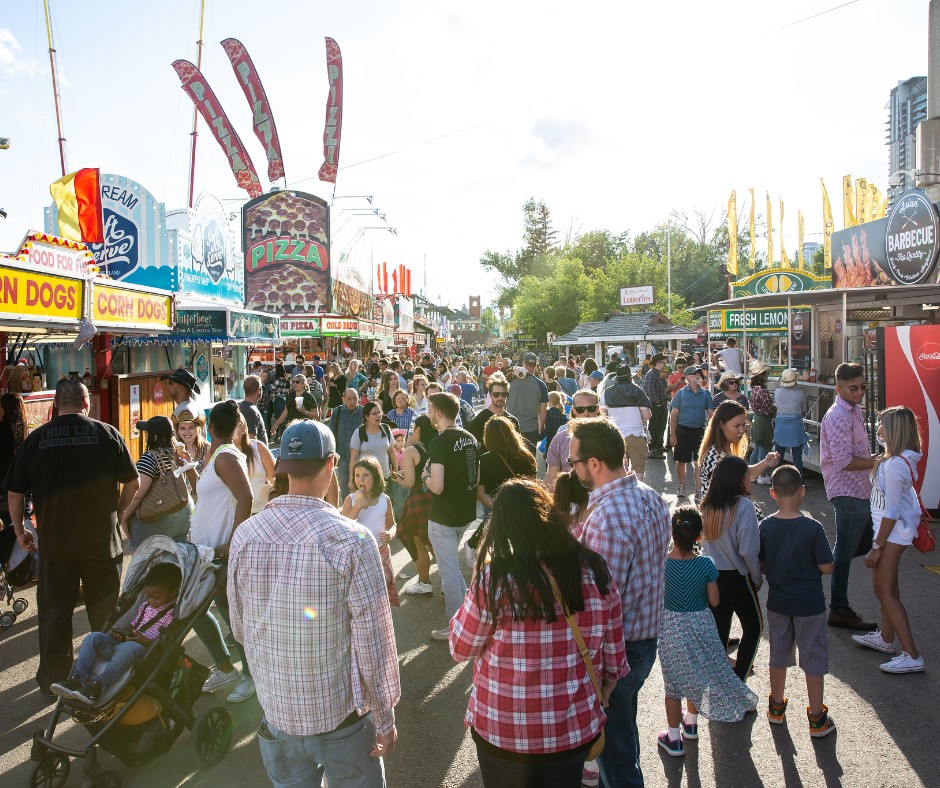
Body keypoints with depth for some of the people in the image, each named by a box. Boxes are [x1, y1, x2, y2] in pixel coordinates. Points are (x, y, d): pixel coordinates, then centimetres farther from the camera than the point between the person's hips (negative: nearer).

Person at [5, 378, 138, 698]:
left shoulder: (37, 438, -3)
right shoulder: (106, 433, -7)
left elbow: (14, 492, 2)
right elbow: (133, 483, -2)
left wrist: (19, 530, 16)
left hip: (54, 540, 1)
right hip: (102, 540, -1)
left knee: (54, 611, 15)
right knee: (104, 611, 14)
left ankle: (53, 679, 27)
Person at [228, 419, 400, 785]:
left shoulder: (245, 535, -9)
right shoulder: (353, 539, -21)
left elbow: (240, 629, 3)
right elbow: (374, 642, -17)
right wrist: (385, 719, -3)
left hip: (277, 712, 4)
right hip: (343, 714, -3)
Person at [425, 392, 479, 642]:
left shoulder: (439, 443, -20)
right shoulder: (470, 438, 5)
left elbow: (437, 487, -25)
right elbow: (476, 476, 14)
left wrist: (427, 476, -6)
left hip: (444, 516, -8)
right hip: (466, 512, 8)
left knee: (449, 572, 2)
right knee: (451, 566, 27)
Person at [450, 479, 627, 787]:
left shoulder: (496, 578, -23)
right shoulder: (594, 569, -11)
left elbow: (460, 648, -10)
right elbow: (613, 652, -1)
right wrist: (600, 700, 16)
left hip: (504, 732, -2)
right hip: (575, 728, 3)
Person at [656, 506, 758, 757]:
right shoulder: (706, 564, -18)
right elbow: (714, 601, -8)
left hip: (670, 627, -1)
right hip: (700, 625, 1)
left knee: (673, 681, 13)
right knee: (697, 674, 24)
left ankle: (674, 738, 24)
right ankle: (691, 723, 44)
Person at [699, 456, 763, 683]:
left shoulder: (707, 505, -1)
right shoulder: (743, 505, -18)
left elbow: (705, 542, 6)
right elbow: (748, 551, -20)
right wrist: (758, 578, -6)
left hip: (712, 576, 5)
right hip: (737, 578, -5)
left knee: (719, 630, 15)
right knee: (753, 627, 15)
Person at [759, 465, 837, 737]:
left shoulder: (765, 526, -11)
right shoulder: (813, 528, -20)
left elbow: (760, 565, -4)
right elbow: (826, 568, -13)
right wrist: (808, 567, 6)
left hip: (777, 602, 3)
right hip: (809, 605, -3)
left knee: (778, 656, 19)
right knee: (813, 662, 12)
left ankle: (777, 707, 34)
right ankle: (817, 719, 23)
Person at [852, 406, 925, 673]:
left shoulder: (893, 466, -26)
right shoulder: (905, 458, 3)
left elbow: (892, 511, -23)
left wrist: (877, 547, -19)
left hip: (893, 531, -10)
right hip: (900, 530, 10)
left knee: (884, 590, -4)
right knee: (888, 585, 21)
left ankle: (912, 656, -1)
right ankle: (886, 638, 36)